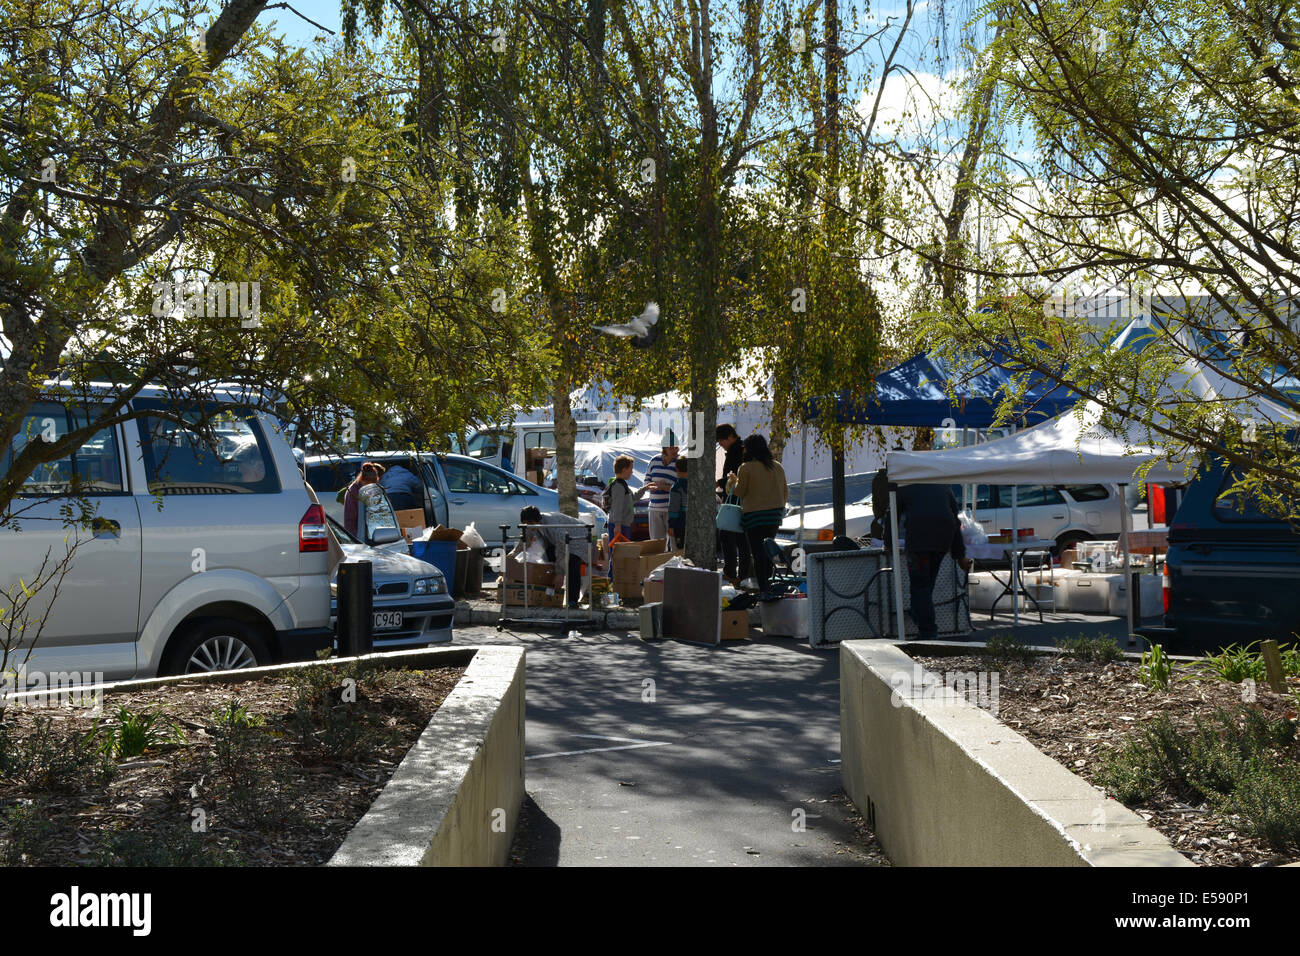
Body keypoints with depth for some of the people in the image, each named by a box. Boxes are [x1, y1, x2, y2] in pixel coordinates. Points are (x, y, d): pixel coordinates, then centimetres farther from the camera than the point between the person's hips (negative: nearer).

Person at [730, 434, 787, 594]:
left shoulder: (746, 468, -10)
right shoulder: (777, 466, 8)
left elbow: (740, 491, -6)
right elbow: (785, 491, 12)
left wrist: (734, 482, 13)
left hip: (755, 515, -6)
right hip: (775, 514, 6)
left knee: (758, 552, -3)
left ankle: (763, 588, -6)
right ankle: (768, 582, 20)